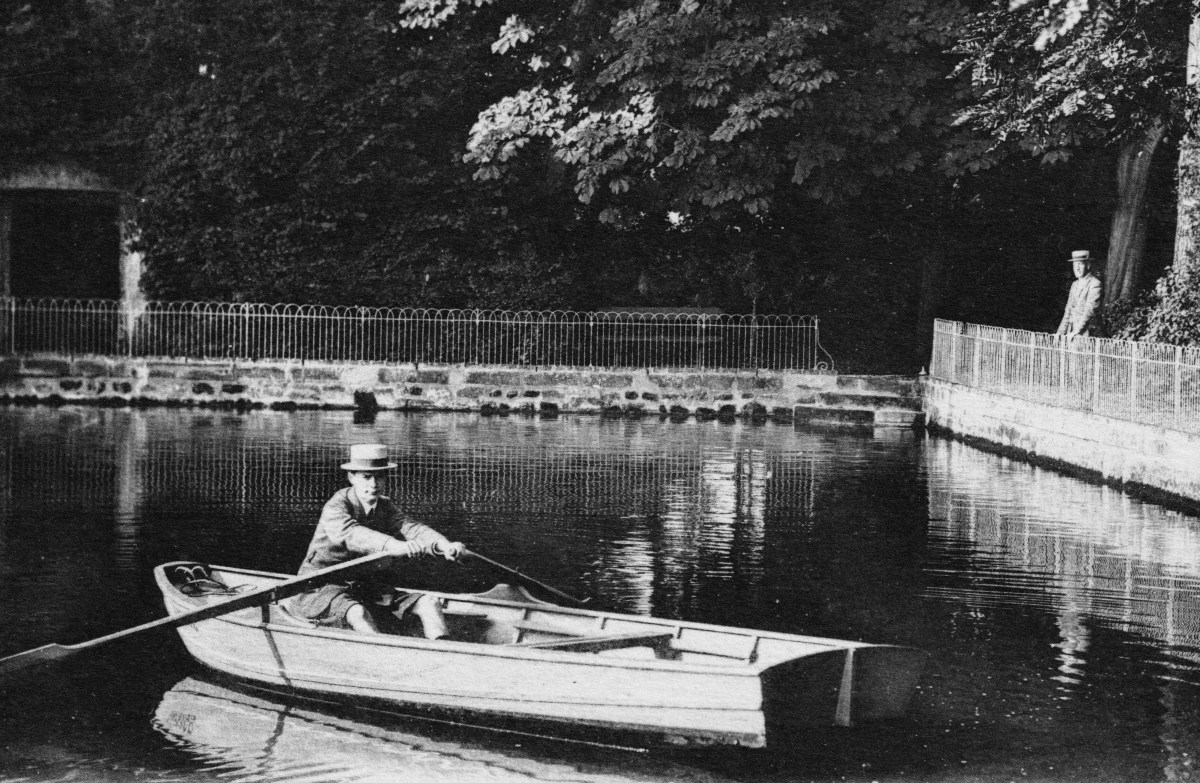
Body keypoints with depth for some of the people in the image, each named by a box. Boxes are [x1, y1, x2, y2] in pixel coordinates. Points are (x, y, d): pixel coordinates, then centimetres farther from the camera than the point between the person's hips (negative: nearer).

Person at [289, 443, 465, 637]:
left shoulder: (384, 507, 4)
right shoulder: (335, 508, -17)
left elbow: (410, 527, -14)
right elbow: (351, 534, -39)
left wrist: (444, 545, -36)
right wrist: (392, 546, -58)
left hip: (365, 587, 7)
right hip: (322, 588, -7)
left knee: (429, 604, -9)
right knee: (358, 614, -40)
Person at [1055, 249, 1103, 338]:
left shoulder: (1094, 283, -5)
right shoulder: (1074, 284, 19)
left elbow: (1090, 310, -14)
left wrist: (1076, 332, -20)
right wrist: (1060, 333, 10)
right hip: (1071, 334, 7)